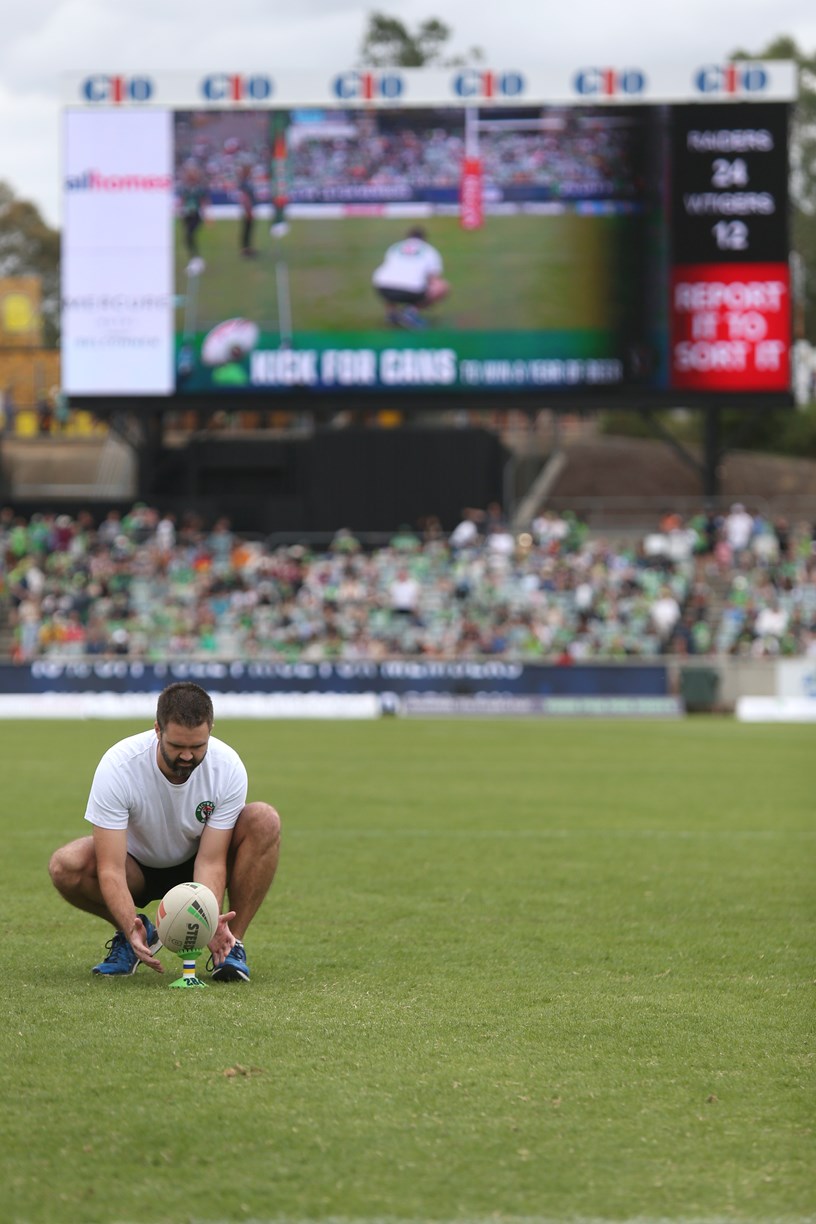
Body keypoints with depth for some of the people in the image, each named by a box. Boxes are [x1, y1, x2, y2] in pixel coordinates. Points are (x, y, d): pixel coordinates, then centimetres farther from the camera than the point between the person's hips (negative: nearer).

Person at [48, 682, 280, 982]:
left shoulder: (228, 768, -26)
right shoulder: (118, 766, -31)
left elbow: (210, 861, -25)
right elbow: (111, 868, -33)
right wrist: (131, 928, -50)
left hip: (195, 865, 1)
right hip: (138, 867, -1)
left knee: (264, 820, -27)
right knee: (65, 865, -32)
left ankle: (232, 942, -14)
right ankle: (135, 932, -3)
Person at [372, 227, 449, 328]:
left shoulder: (394, 248, 33)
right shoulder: (429, 251, 25)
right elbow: (435, 279, 22)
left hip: (384, 289, 4)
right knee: (444, 287, 18)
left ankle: (391, 310, 17)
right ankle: (413, 310, 1)